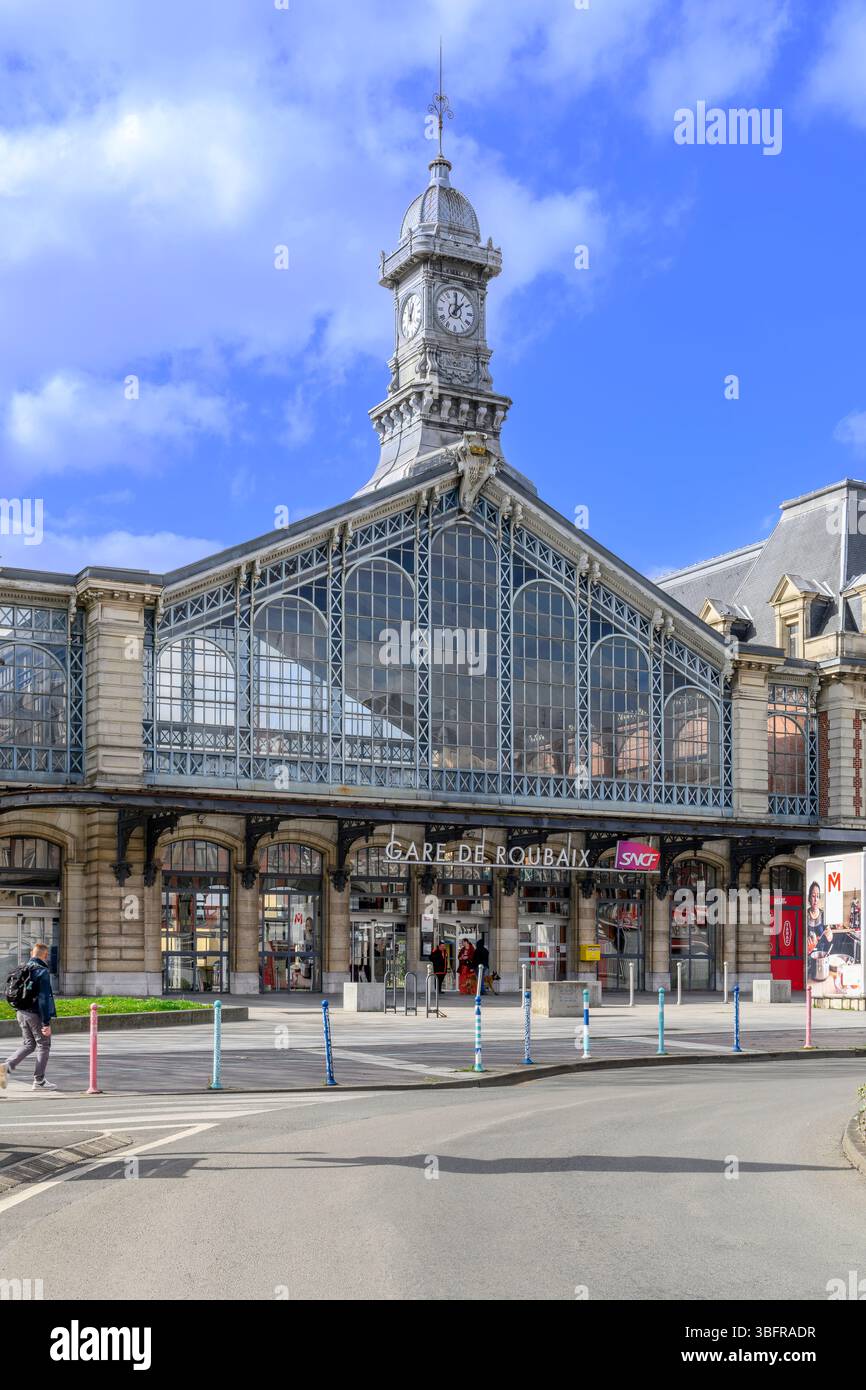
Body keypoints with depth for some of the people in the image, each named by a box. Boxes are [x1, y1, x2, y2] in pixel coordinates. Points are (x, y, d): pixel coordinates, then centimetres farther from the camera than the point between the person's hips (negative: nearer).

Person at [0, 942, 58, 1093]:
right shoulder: (42, 971, -15)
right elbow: (44, 998, -19)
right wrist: (46, 1023, -18)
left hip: (21, 1012, 7)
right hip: (36, 1014, -7)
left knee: (28, 1045, 17)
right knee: (43, 1046, 7)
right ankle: (39, 1081, 10)